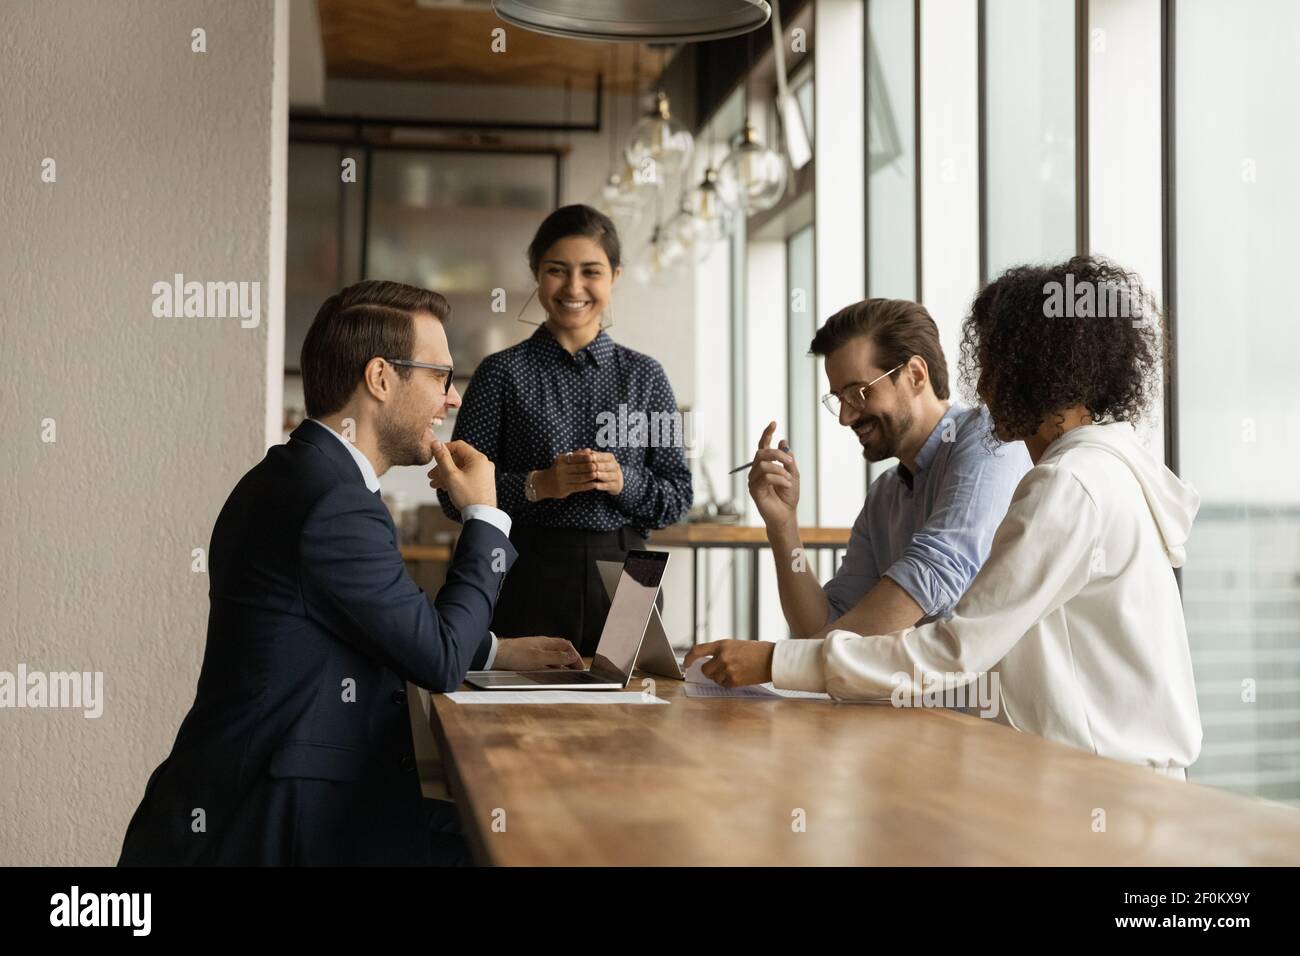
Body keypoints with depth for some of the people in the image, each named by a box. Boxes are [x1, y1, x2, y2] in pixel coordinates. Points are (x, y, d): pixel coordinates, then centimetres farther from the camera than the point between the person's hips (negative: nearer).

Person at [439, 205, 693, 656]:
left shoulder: (645, 375, 8)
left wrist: (623, 482, -12)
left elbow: (678, 496, 7)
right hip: (529, 581, -2)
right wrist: (536, 486, -16)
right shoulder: (503, 372, 1)